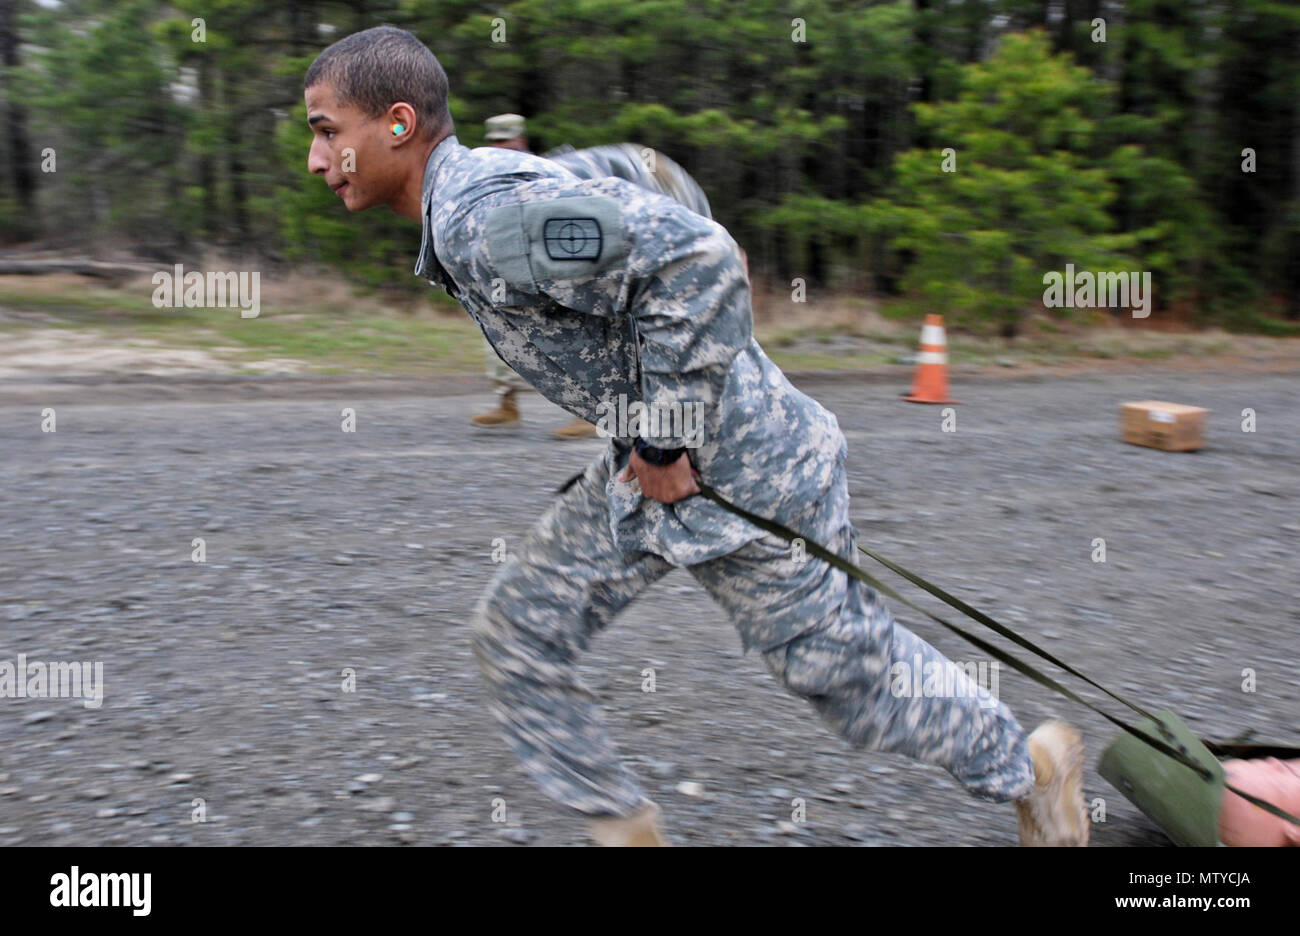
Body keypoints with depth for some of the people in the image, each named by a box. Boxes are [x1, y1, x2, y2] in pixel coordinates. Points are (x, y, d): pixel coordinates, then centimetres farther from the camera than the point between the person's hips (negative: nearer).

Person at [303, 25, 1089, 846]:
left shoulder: (487, 218, -25)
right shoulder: (475, 194, 7)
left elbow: (698, 259, -34)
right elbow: (617, 202, 20)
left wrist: (664, 440, -24)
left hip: (737, 467, -10)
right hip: (645, 467, 10)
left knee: (841, 660, 7)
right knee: (518, 633, 10)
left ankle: (1027, 767, 32)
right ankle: (620, 826, 26)